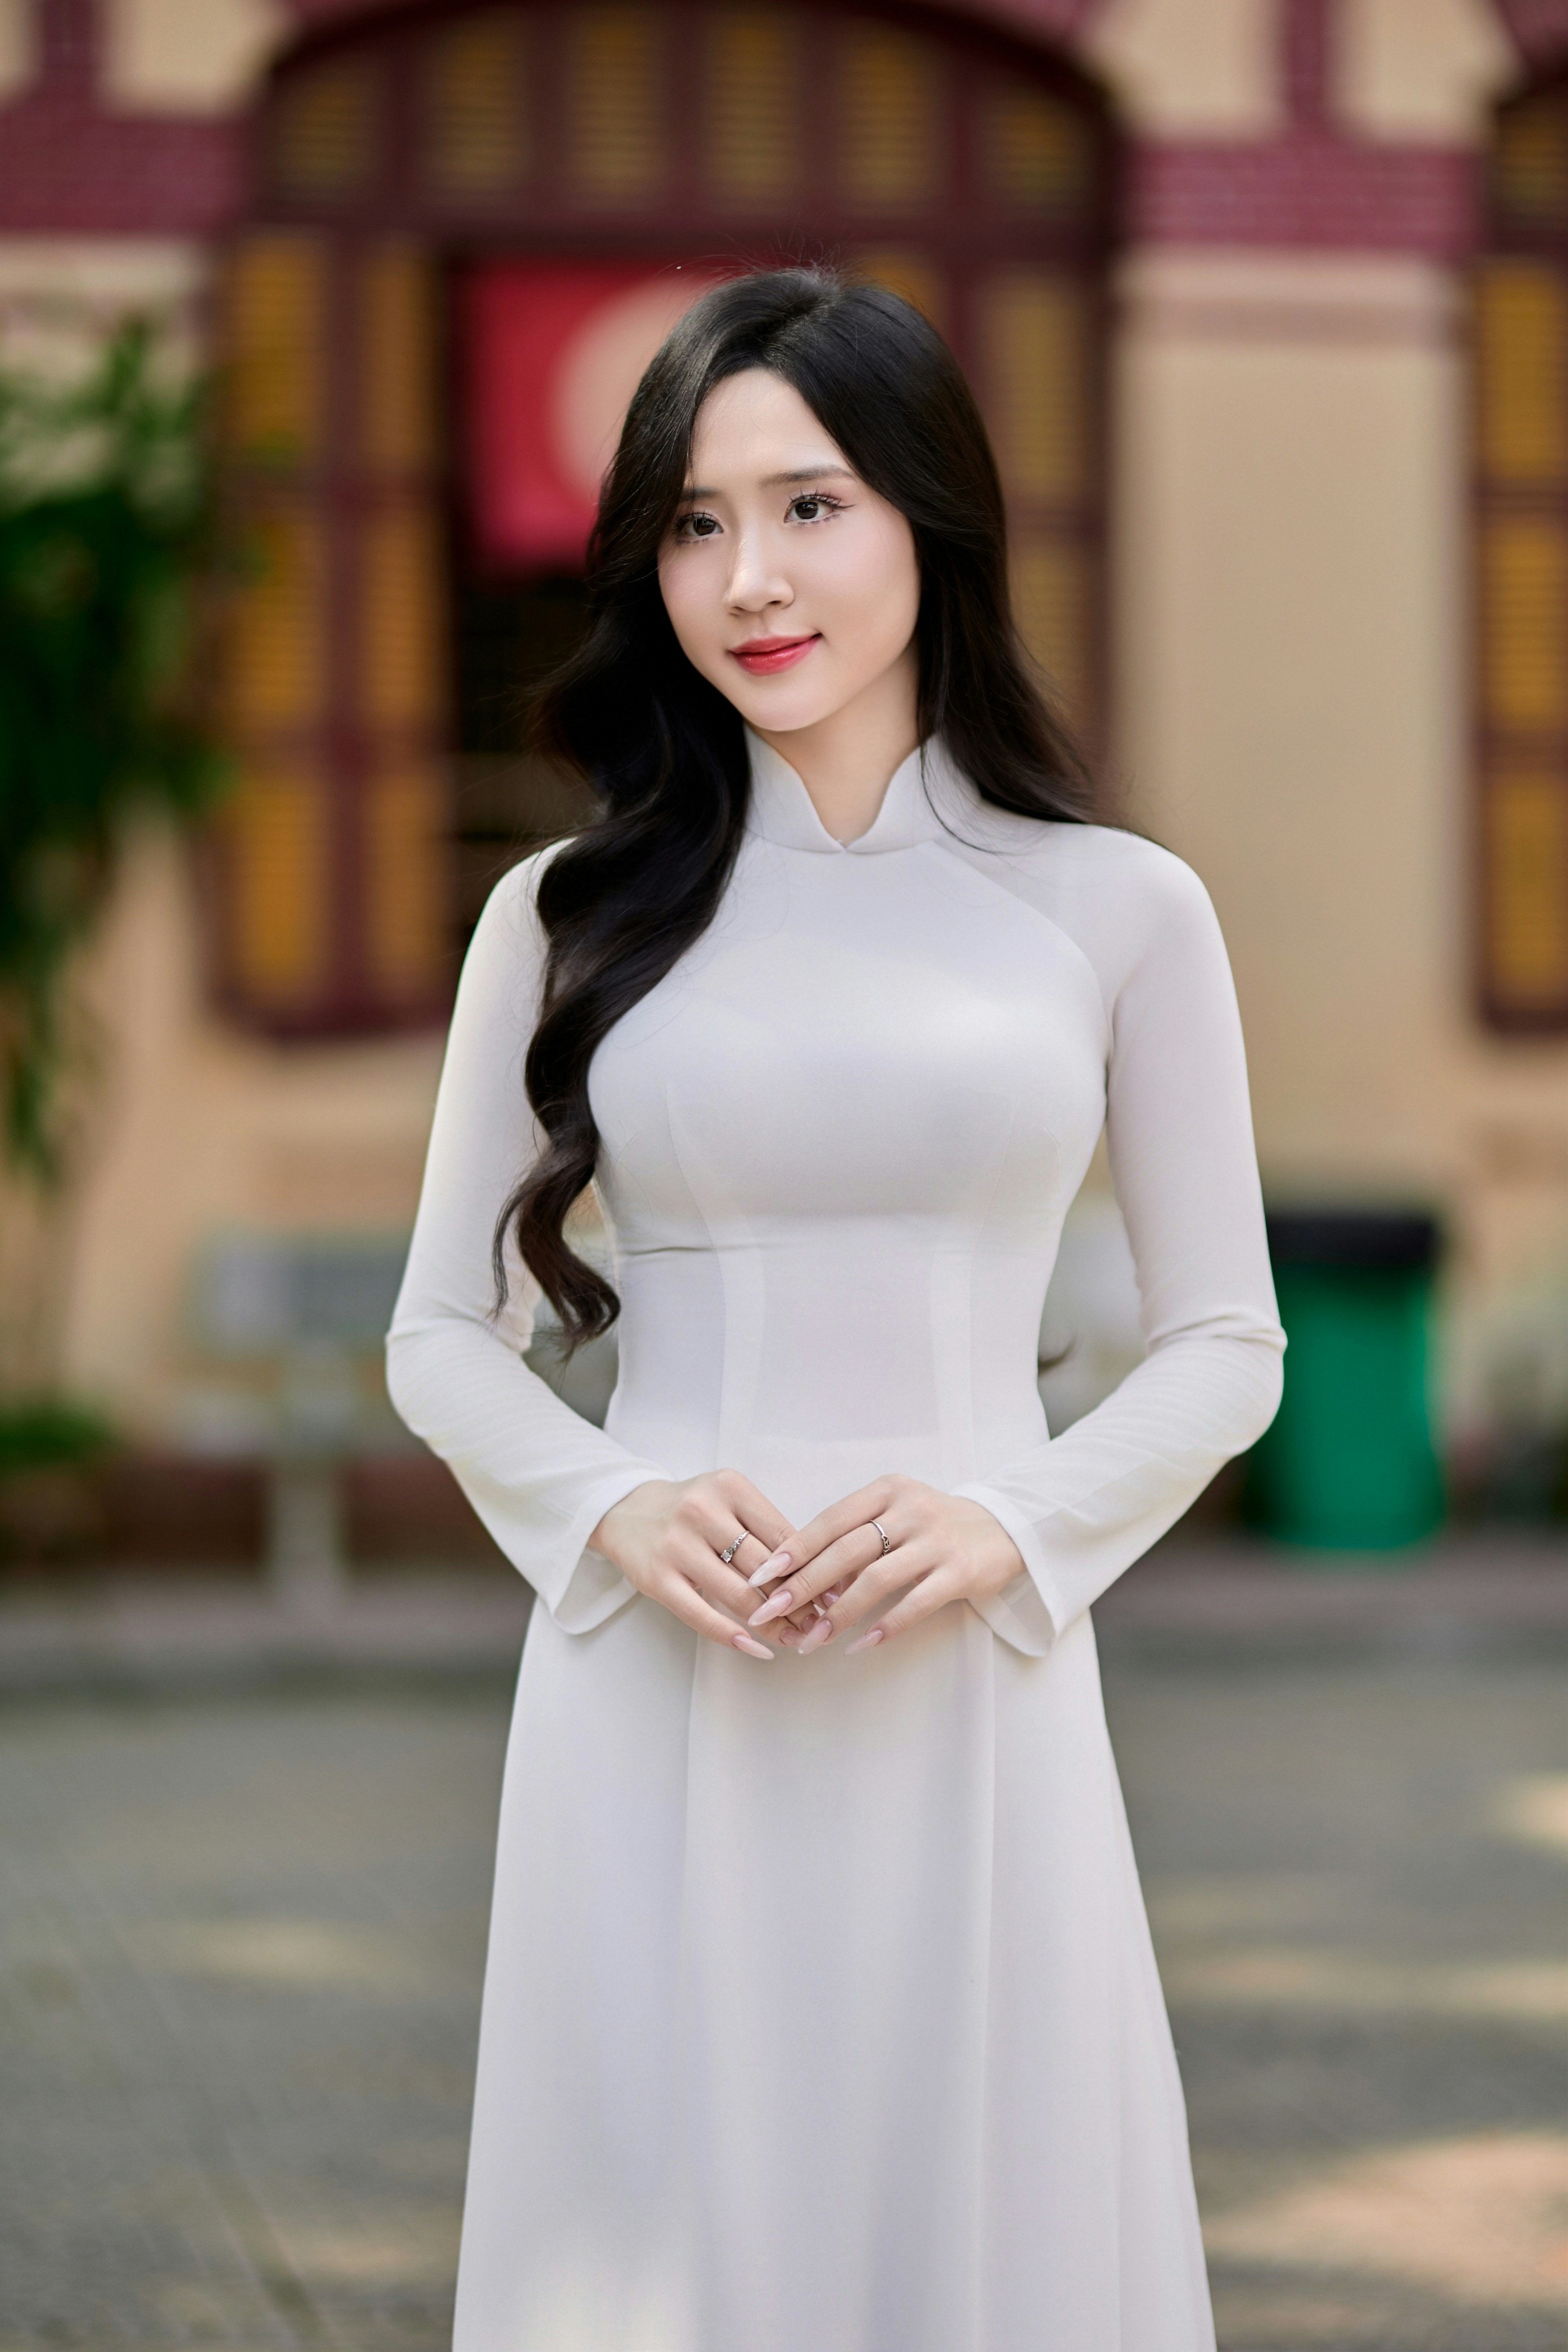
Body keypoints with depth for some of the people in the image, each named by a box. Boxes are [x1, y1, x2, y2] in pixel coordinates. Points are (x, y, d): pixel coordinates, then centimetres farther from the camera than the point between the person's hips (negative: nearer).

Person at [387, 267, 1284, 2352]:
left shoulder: (1119, 910, 3)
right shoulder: (571, 915, 5)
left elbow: (1225, 1344, 7)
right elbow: (443, 1335, 9)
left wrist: (1010, 1525, -11)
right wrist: (612, 1511, -10)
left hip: (975, 1702, 0)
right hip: (651, 1699, 1)